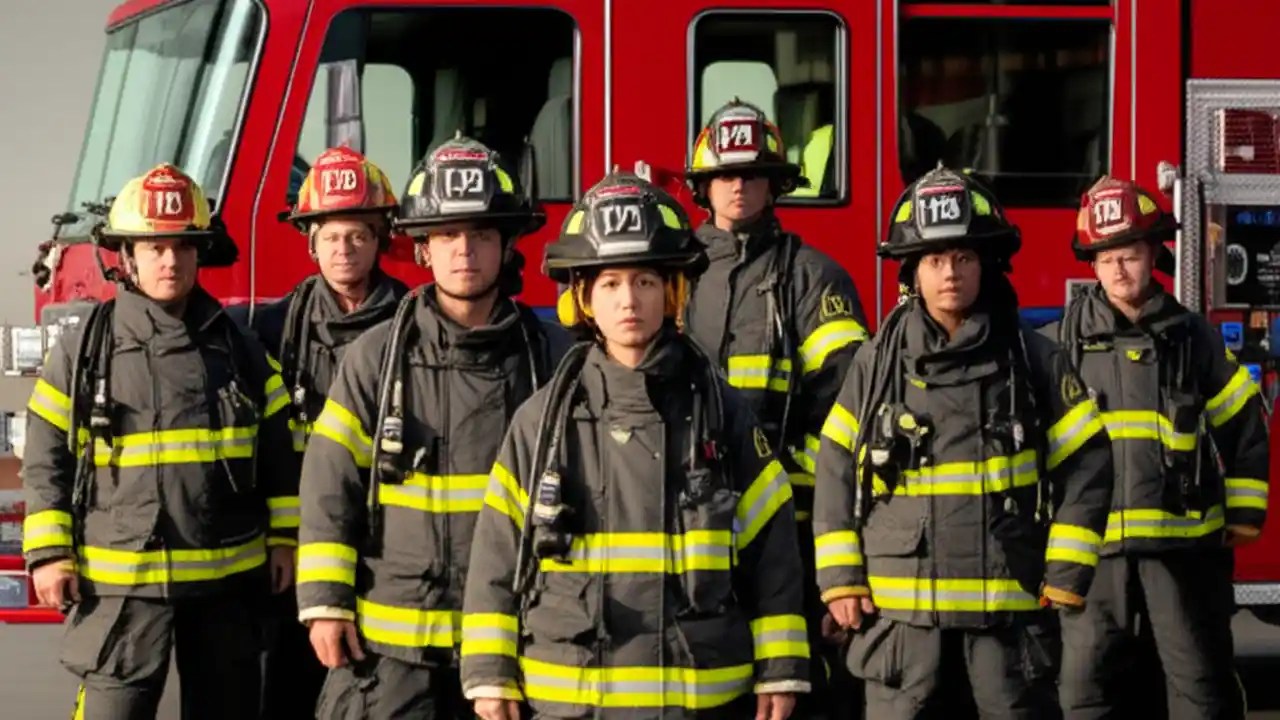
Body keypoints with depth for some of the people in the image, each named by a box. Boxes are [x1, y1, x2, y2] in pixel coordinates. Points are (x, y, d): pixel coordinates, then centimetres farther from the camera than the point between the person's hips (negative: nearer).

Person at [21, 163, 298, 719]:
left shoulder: (237, 347, 7)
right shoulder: (84, 348, -2)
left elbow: (278, 449, 12)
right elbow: (47, 458, 0)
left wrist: (284, 538, 9)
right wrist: (49, 554, -5)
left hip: (227, 576, 3)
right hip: (122, 581, -3)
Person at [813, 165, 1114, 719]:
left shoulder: (1033, 359, 0)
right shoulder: (876, 362, 4)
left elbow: (1086, 464, 2)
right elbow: (837, 471, 7)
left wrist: (1066, 577, -3)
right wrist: (840, 580, 1)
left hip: (1008, 606, -1)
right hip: (900, 610, 1)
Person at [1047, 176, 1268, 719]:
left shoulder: (1194, 337, 4)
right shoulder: (1060, 342, 2)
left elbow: (1243, 423, 10)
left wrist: (1245, 512, 8)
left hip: (1183, 538, 0)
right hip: (1093, 543, 0)